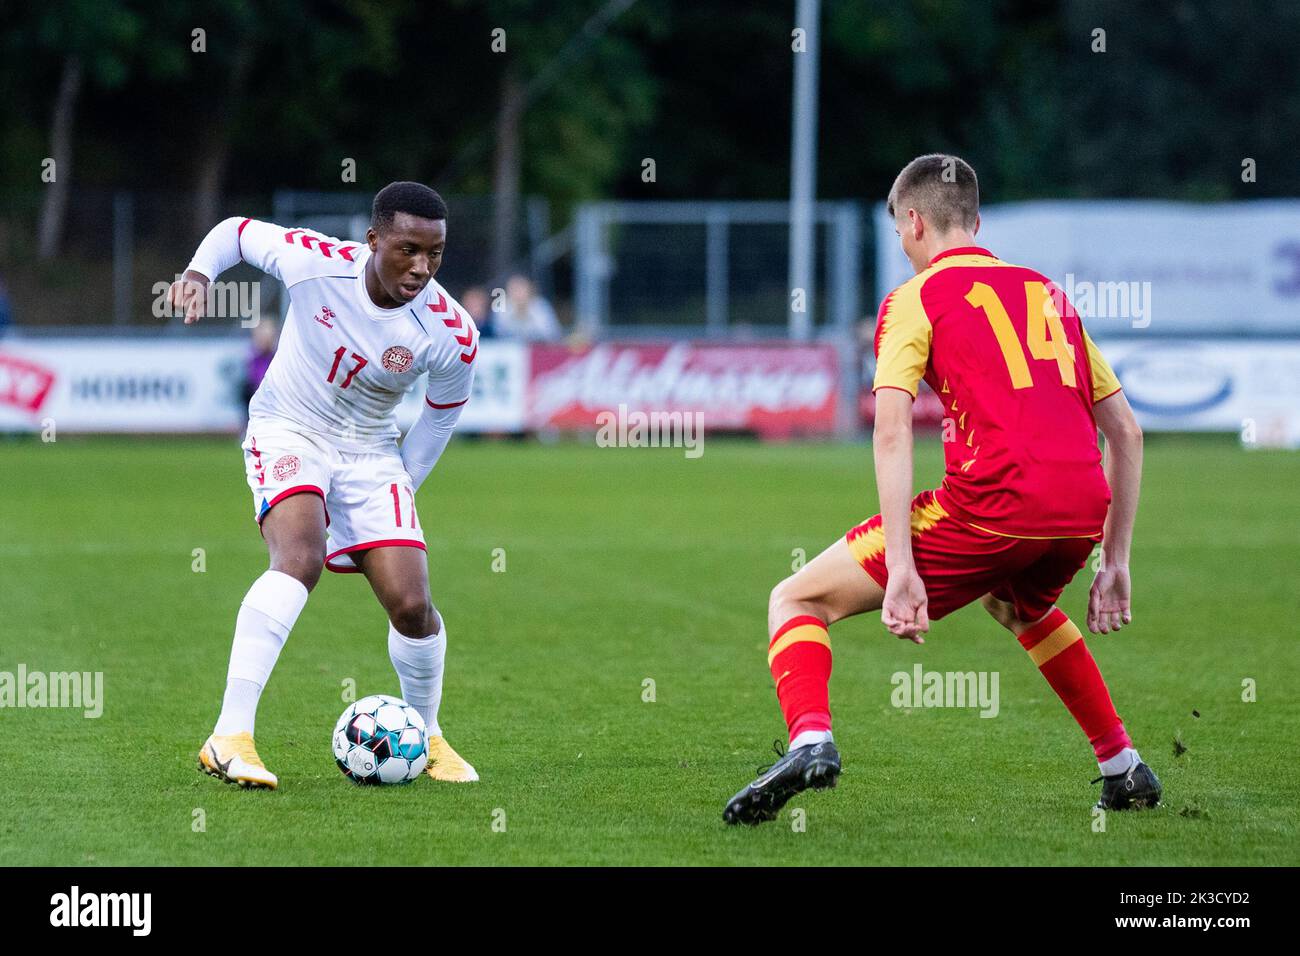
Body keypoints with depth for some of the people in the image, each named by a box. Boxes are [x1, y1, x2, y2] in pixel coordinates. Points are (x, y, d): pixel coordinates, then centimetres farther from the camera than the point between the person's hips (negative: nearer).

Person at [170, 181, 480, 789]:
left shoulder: (452, 334, -18)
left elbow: (442, 413, 2)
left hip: (370, 453, 2)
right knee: (301, 556, -31)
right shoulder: (313, 261, -22)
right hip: (287, 433, -2)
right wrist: (199, 273, -20)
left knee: (411, 607, -8)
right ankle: (230, 737, -35)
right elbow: (237, 232, -2)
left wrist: (402, 485, 3)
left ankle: (426, 738, 23)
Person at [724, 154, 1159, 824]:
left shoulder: (914, 298, 9)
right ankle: (1124, 767, 35)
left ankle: (810, 740, -21)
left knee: (796, 601, 6)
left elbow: (891, 430, -6)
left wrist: (901, 569, -13)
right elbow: (1125, 431, 24)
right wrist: (1115, 562, 26)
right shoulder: (1047, 292, 25)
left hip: (992, 504, -6)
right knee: (1018, 606, 41)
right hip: (1083, 512, 6)